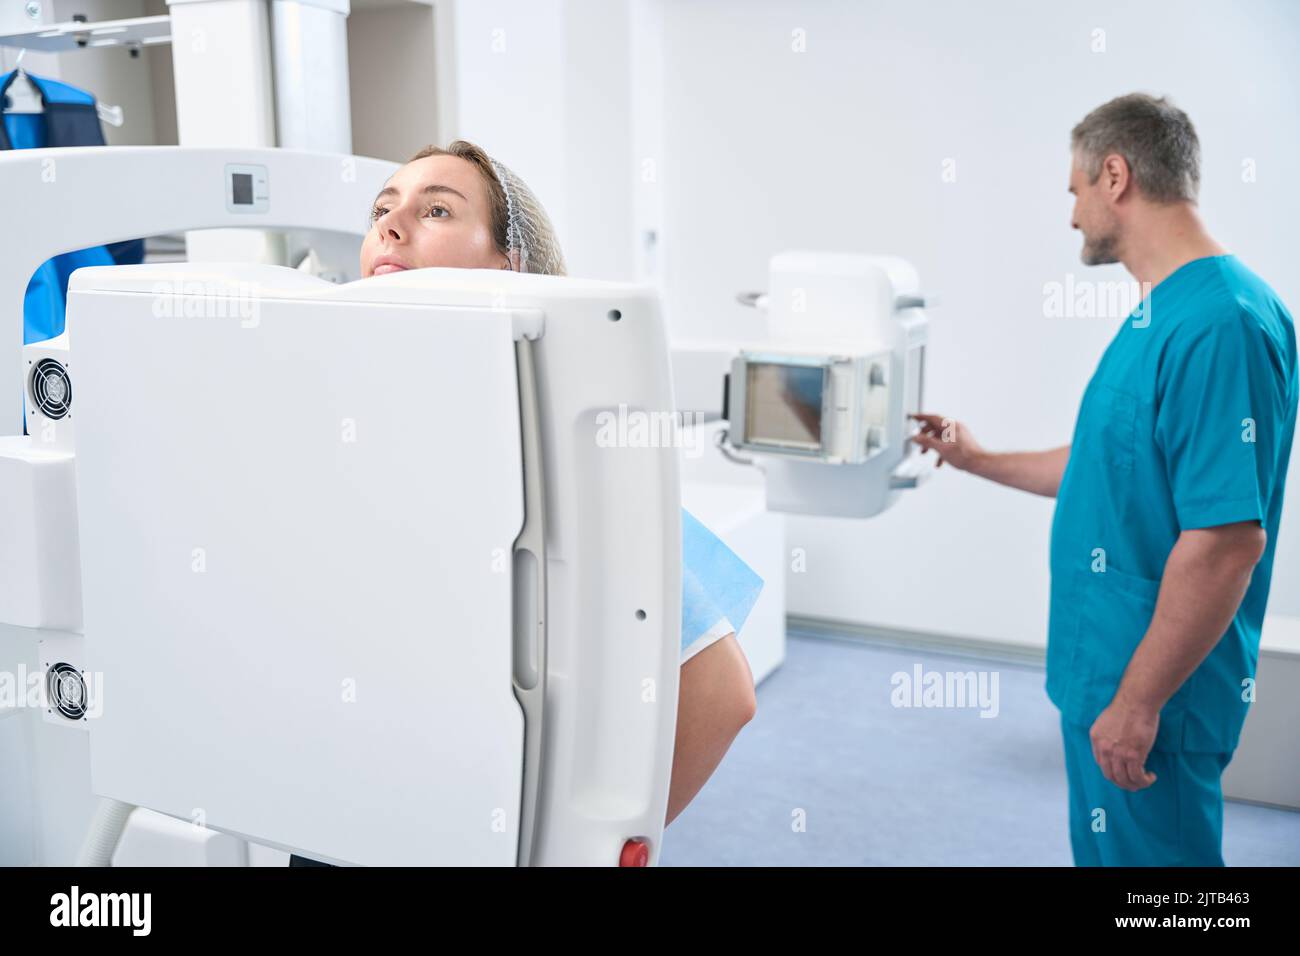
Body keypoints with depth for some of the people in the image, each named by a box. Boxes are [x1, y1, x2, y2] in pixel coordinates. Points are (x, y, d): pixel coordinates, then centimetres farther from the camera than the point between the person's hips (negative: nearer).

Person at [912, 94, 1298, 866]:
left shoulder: (1219, 321, -23)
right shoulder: (1160, 314, 9)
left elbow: (1228, 536, -27)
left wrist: (1137, 702, -23)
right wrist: (979, 461, 26)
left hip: (1151, 689, -9)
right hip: (1105, 667, 10)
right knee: (1106, 847, 22)